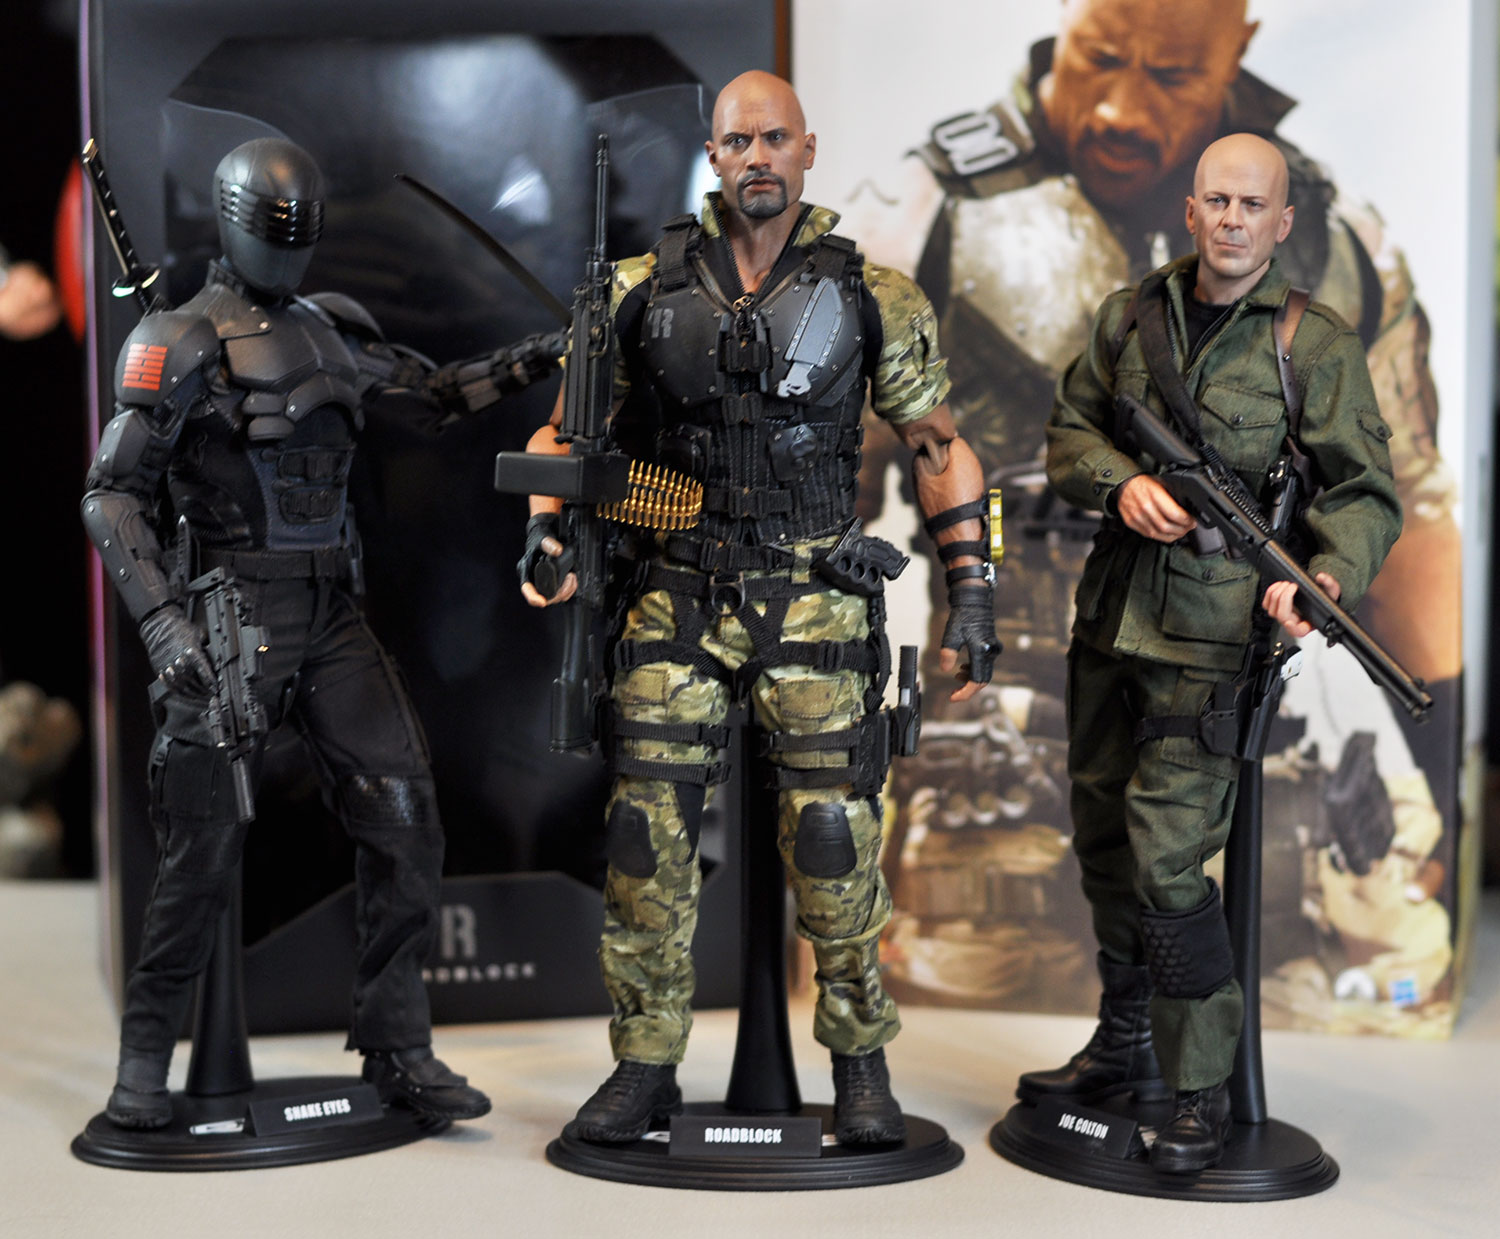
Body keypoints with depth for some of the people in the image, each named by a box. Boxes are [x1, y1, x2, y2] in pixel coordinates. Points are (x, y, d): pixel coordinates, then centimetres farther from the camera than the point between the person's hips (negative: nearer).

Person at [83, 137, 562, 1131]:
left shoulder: (331, 331, 13)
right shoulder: (180, 345, -5)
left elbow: (432, 397, 25)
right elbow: (112, 497, -10)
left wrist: (531, 362, 11)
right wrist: (162, 623, -20)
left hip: (334, 620, 6)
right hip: (231, 626, -5)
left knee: (407, 826, -1)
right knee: (204, 853, -1)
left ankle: (398, 1050, 10)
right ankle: (145, 1062, 16)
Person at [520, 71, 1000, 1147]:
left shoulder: (874, 298, 3)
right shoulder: (645, 289, 5)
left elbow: (939, 446, 9)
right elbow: (570, 428, 13)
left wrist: (973, 592, 2)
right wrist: (549, 530, -5)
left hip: (815, 603, -1)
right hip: (676, 601, 2)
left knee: (832, 834, -3)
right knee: (648, 831, 0)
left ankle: (861, 1062, 15)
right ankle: (646, 1067, 14)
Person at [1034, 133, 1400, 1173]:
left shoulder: (1319, 345, -5)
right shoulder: (1133, 316, 8)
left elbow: (1369, 494, -6)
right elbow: (1069, 432, 12)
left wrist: (1326, 578, -25)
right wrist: (1124, 483, -9)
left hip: (1212, 636, -5)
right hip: (1110, 620, 6)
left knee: (1167, 861, -11)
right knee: (1104, 839, 16)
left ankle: (1202, 1090, 3)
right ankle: (1126, 1047, 34)